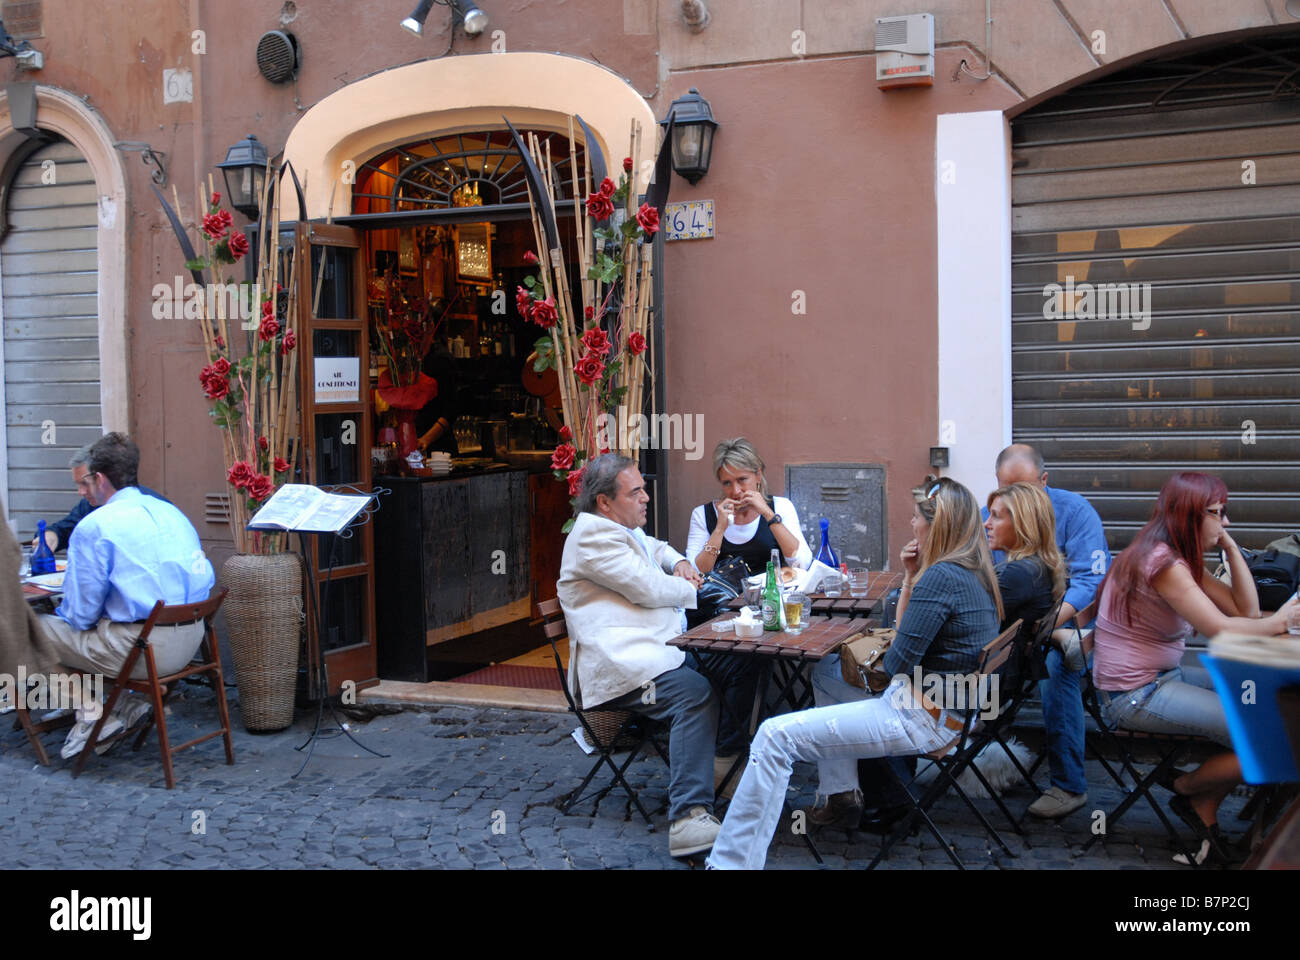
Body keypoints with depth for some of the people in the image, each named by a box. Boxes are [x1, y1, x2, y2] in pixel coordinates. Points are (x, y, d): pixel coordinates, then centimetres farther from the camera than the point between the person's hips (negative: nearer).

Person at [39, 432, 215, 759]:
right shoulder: (171, 512, 12)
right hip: (190, 641, 8)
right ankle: (130, 702, 17)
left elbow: (81, 614, -8)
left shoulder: (94, 527, -9)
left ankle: (92, 715, 8)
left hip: (140, 649, -8)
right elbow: (205, 580, 18)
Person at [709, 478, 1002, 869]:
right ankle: (839, 790, 33)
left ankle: (730, 862, -19)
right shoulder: (975, 573, 10)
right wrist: (910, 579, 6)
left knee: (776, 736, -17)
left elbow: (899, 662, -19)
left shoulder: (942, 577, -20)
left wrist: (873, 667, 4)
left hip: (924, 719, -11)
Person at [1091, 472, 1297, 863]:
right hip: (1134, 696, -10)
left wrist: (1231, 548, 3)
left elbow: (1246, 610, 8)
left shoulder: (1181, 559, 12)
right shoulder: (1160, 562, -19)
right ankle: (1187, 787, 11)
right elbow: (1221, 629, -21)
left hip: (1164, 677, 10)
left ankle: (1205, 808, 10)